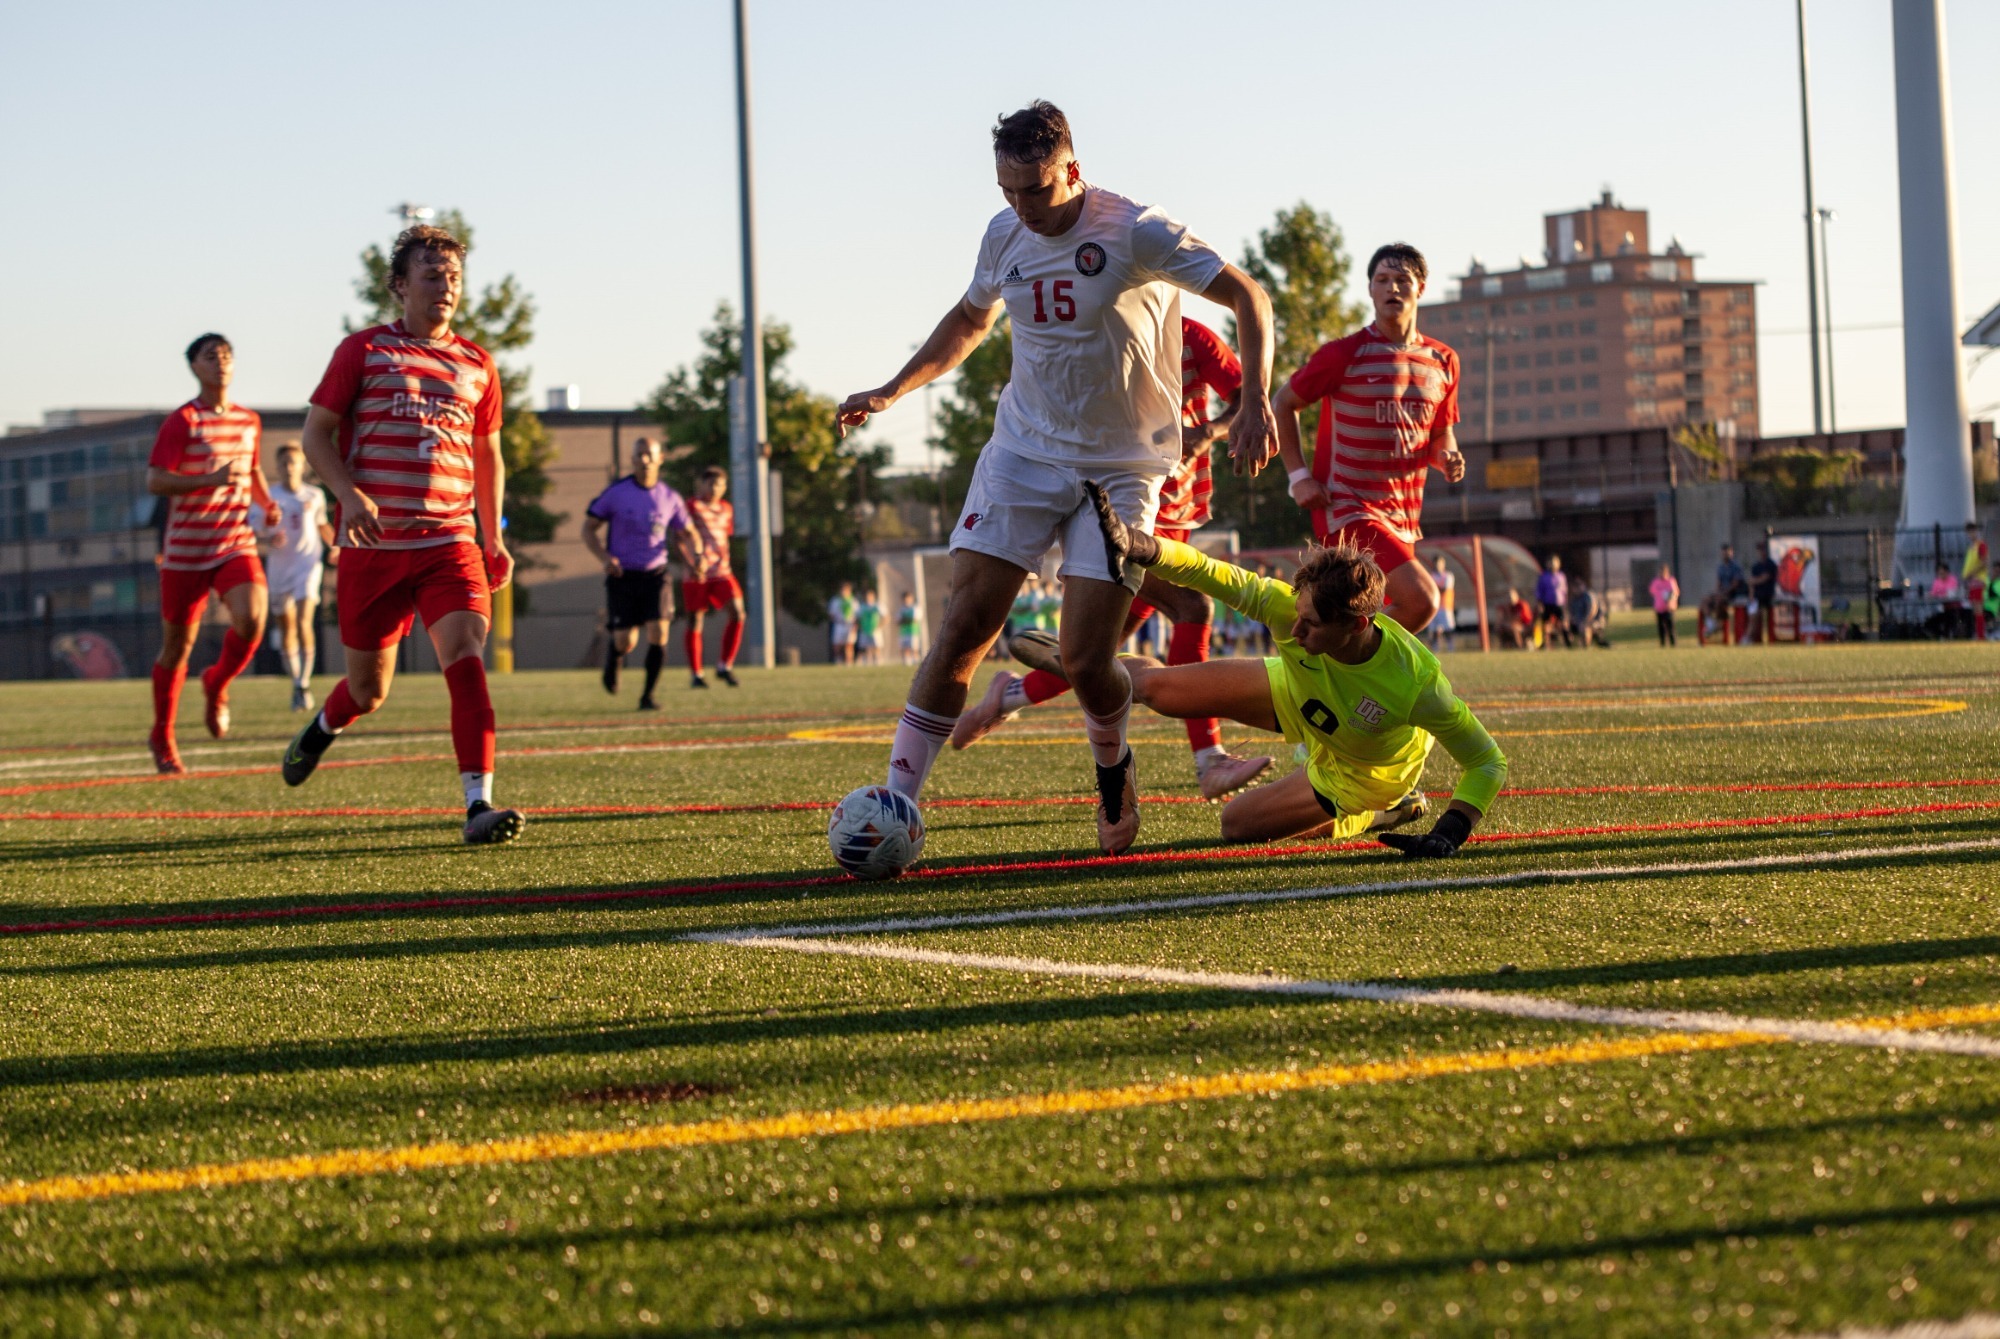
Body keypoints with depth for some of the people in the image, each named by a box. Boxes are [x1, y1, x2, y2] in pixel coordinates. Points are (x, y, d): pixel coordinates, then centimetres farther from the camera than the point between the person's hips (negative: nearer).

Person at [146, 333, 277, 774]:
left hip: (237, 544, 3)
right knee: (177, 644, 4)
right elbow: (154, 481, -14)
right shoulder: (181, 422, -7)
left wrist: (266, 503, 10)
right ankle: (162, 737, 22)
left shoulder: (249, 421, 10)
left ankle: (217, 684, 10)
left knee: (251, 619, -22)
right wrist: (211, 480, -24)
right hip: (186, 550, -3)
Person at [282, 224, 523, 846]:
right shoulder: (364, 350, 3)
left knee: (465, 657, -21)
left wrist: (493, 537, 17)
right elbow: (316, 431, 2)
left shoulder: (476, 365, 13)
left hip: (450, 542, 2)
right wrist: (350, 495, -15)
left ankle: (478, 804, -25)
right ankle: (322, 728, 45)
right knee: (369, 689, 9)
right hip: (372, 544, -2)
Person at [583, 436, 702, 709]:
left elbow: (687, 533, 15)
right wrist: (604, 558, -16)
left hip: (655, 574, 2)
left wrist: (695, 555, -7)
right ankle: (613, 656, 33)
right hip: (622, 575, -2)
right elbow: (588, 528, 0)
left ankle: (648, 695, 0)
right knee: (625, 642, -6)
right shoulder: (616, 493, -6)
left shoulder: (670, 498, 2)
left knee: (659, 633, -14)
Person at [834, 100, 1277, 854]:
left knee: (1085, 659, -9)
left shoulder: (1135, 233, -13)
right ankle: (896, 805, -9)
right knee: (963, 629, -10)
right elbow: (970, 320, 24)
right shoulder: (1004, 235, 4)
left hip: (1120, 471, -4)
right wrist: (892, 392, 18)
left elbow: (1248, 297, -12)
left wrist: (1254, 405, -23)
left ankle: (1113, 770, 24)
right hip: (1022, 452, 4)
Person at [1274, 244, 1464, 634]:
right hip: (1348, 509, -6)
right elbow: (1284, 404, 3)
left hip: (1404, 515, 6)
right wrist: (1298, 476, -7)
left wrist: (1448, 457, -3)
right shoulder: (1345, 354, -8)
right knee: (1421, 599, -22)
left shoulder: (1443, 361, 9)